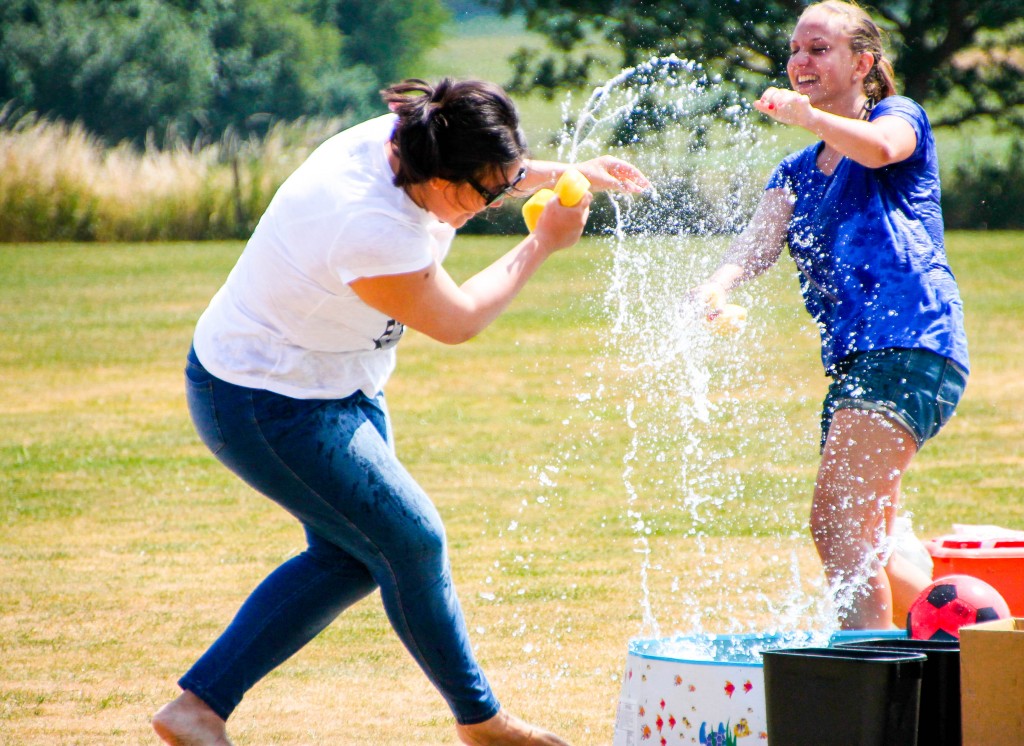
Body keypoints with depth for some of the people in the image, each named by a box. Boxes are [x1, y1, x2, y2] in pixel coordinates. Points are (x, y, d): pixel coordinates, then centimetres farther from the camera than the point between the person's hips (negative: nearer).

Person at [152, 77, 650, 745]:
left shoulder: (398, 139, -12)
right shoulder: (373, 235, -37)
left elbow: (485, 171, 15)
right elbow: (456, 322, -19)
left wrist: (564, 173, 8)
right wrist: (542, 245, -10)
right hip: (267, 406, -10)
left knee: (349, 555, 14)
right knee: (411, 541, -3)